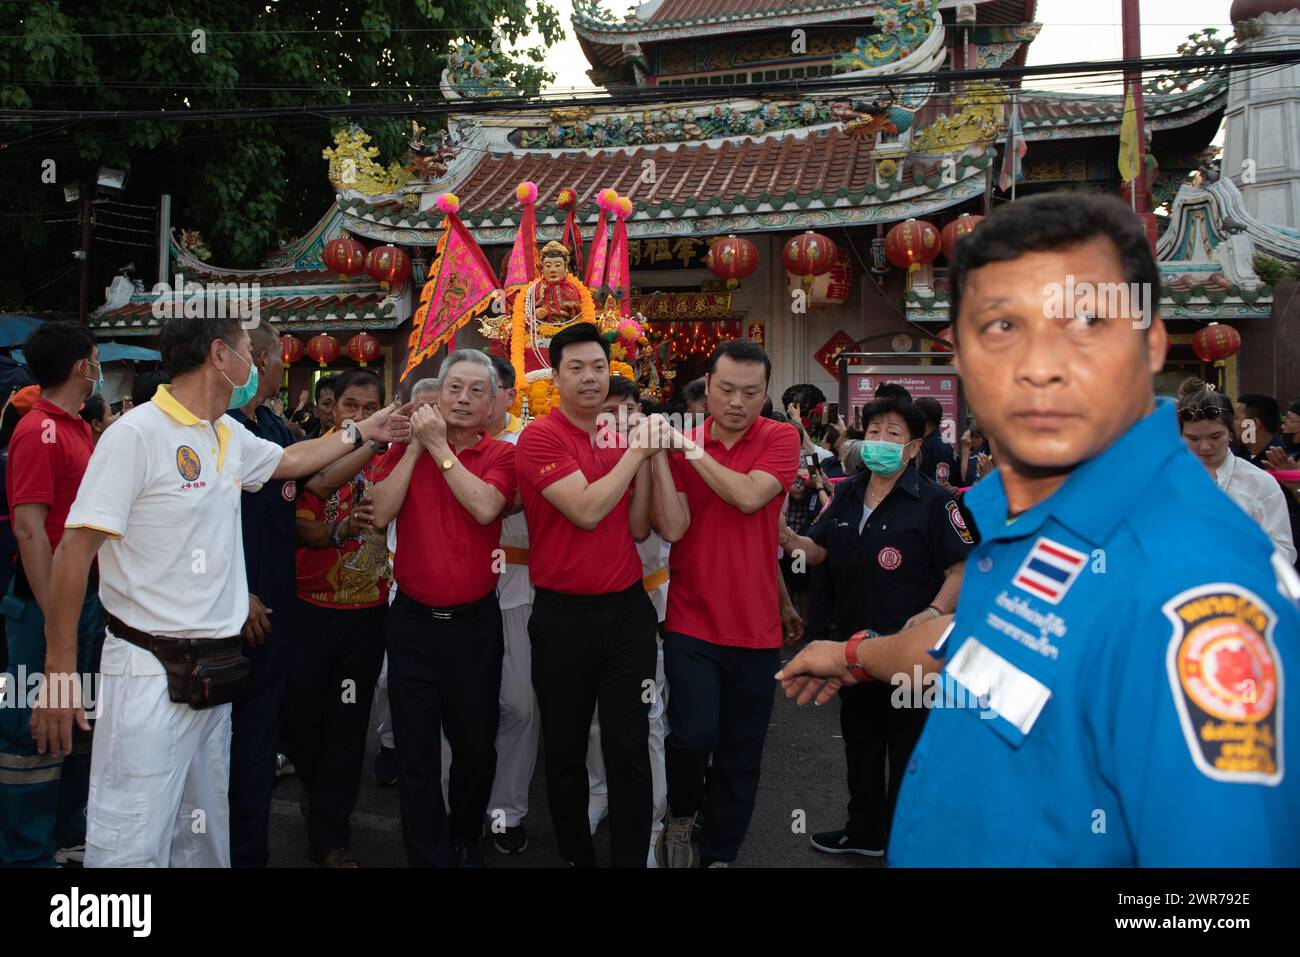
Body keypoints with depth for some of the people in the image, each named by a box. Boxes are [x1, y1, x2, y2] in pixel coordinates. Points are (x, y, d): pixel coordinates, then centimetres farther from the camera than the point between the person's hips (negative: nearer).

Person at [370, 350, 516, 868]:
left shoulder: (502, 455, -2)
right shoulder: (409, 447, 2)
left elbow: (484, 506, -21)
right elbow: (382, 513, -11)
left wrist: (440, 447, -17)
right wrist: (416, 445, -13)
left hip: (475, 621, 0)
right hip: (412, 620, 1)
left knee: (476, 743, 14)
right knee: (416, 749, 8)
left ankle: (465, 840, 38)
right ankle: (426, 854, 25)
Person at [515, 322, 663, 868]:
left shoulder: (620, 438, 7)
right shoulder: (539, 437, -9)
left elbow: (638, 529, 4)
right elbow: (586, 509, -20)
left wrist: (644, 456, -6)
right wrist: (635, 453, -11)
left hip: (627, 609, 3)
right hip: (563, 615, -3)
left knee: (629, 750, 3)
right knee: (565, 751, 13)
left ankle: (632, 859, 18)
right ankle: (576, 856, 32)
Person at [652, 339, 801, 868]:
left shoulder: (780, 439, -1)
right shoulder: (682, 445, 2)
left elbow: (749, 496, -19)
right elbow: (673, 528, -11)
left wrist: (689, 448, -15)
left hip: (755, 626, 1)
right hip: (691, 622, 0)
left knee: (741, 756, 10)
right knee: (694, 734, -13)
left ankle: (719, 854, 31)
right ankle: (681, 813, 21)